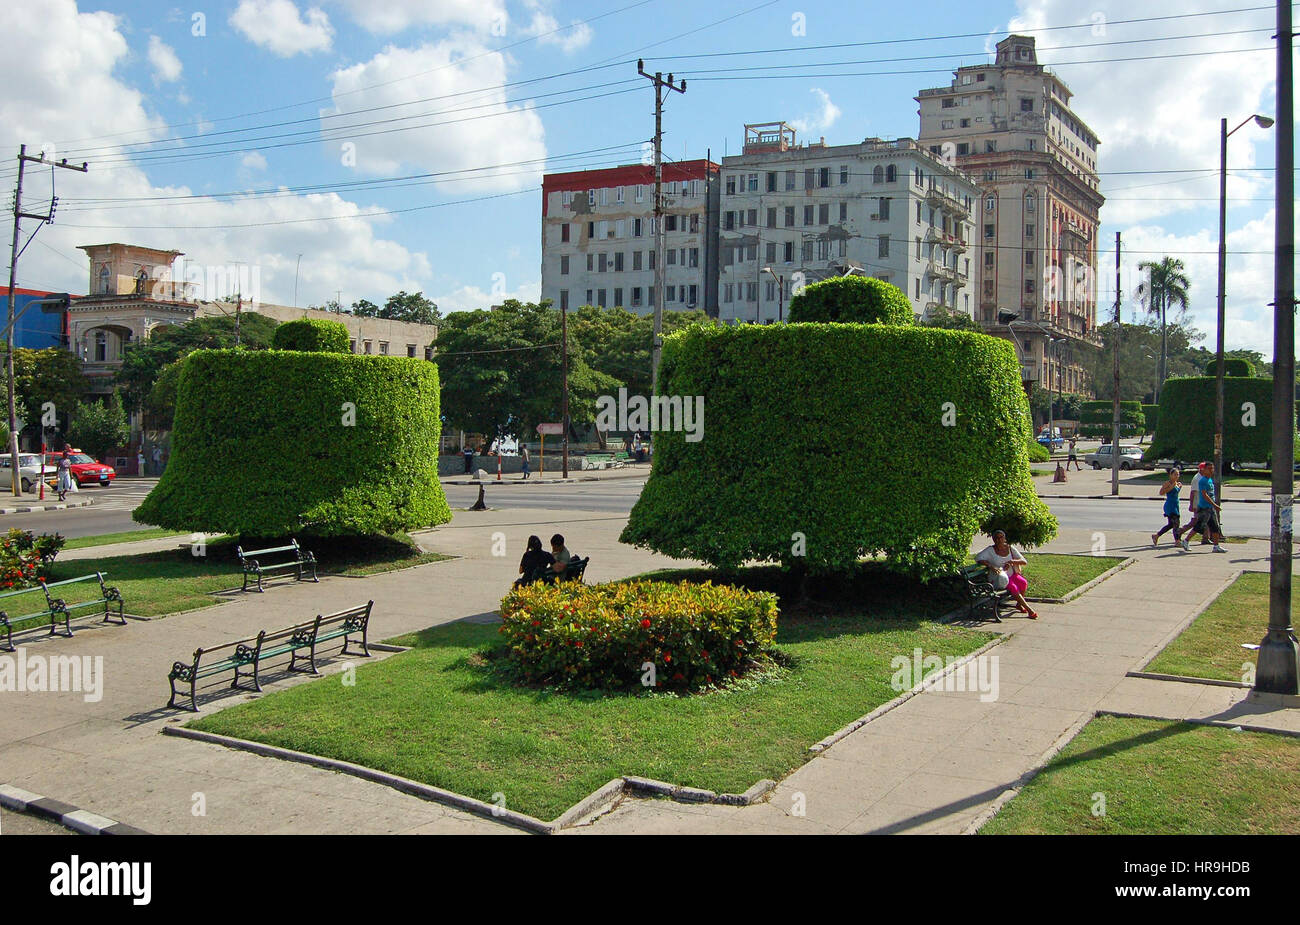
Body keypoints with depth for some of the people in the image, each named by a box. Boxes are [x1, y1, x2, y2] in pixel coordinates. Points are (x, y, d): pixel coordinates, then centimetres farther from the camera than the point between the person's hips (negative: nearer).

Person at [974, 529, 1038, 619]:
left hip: (1011, 575, 4)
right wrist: (991, 566, -29)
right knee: (1013, 587, -29)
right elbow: (978, 558, -18)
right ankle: (1029, 610, -23)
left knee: (1023, 582, -24)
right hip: (997, 579, -4)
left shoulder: (1010, 548, 4)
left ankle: (1019, 604, -1)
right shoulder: (990, 550, -5)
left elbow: (1024, 562, 0)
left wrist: (1011, 561, -19)